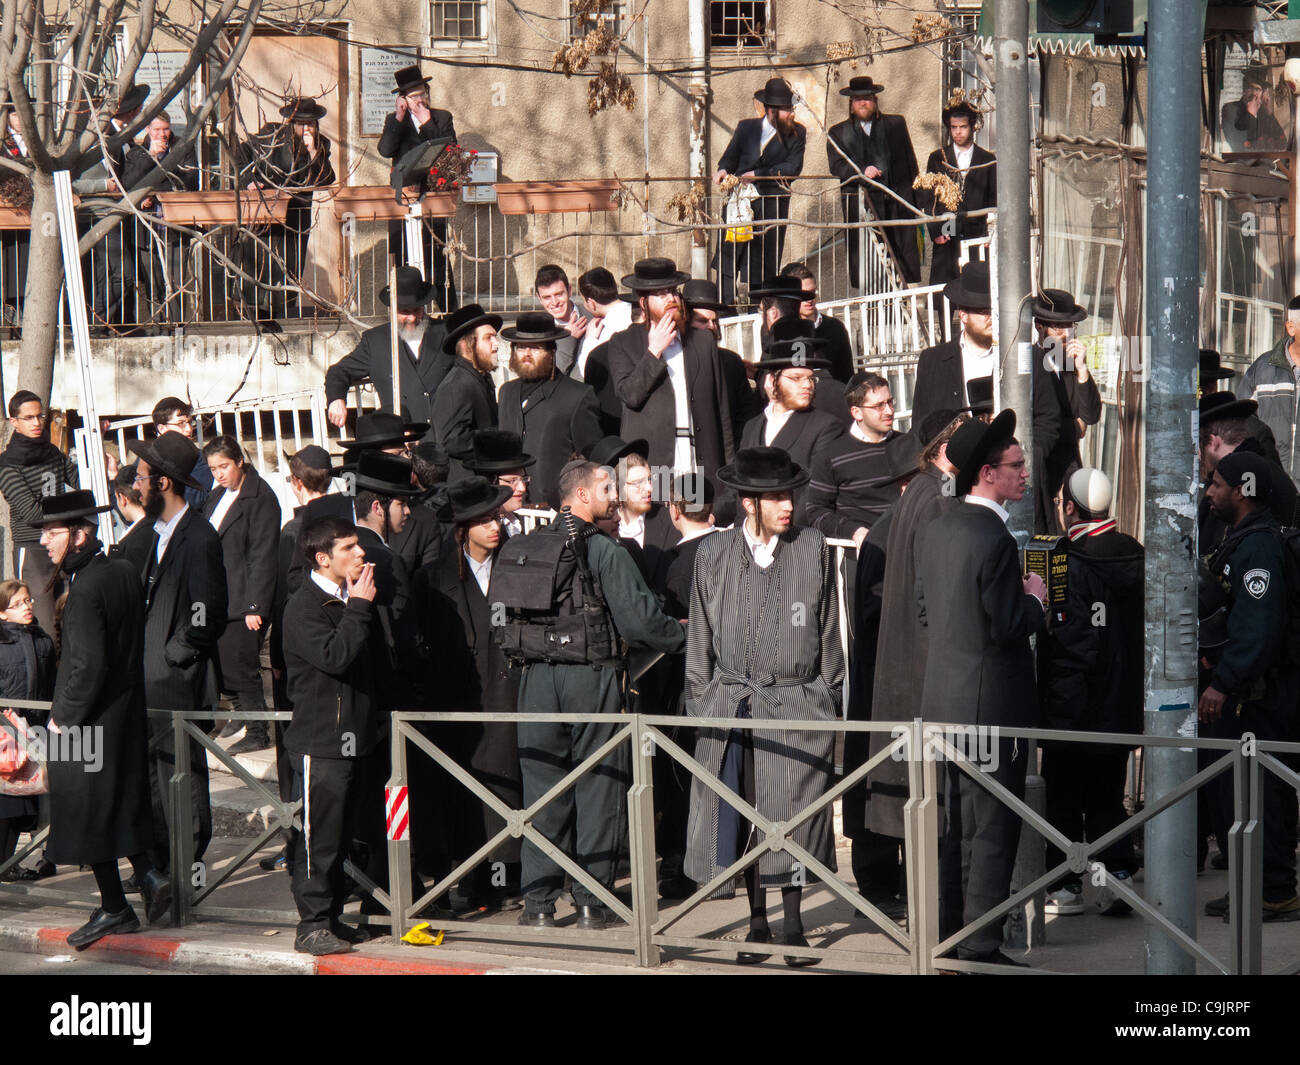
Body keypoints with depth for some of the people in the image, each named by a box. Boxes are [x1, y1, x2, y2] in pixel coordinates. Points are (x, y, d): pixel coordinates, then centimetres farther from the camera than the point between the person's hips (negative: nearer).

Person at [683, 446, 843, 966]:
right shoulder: (713, 553, 4)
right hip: (732, 704, 1)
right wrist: (702, 700, 8)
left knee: (795, 814, -1)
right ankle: (757, 923, 16)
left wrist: (826, 699, 7)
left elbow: (829, 631, 7)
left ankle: (793, 922, 12)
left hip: (798, 703, -1)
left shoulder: (813, 548, 2)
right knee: (740, 819, 3)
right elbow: (700, 638, 11)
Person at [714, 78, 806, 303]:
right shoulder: (746, 127, 10)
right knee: (728, 258, -2)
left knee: (764, 264, -1)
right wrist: (723, 170, -8)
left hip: (772, 206, -1)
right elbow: (730, 157, 16)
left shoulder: (796, 134, 5)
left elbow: (793, 168, -6)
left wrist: (758, 174, -12)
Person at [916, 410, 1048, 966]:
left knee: (954, 821, 18)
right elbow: (1008, 627, -21)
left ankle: (948, 929, 27)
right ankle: (980, 947, -1)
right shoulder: (994, 539, -20)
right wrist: (1034, 599, -2)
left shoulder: (938, 529, 7)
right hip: (991, 700, -9)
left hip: (944, 695, 9)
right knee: (991, 830, -3)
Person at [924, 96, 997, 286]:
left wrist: (990, 233, -1)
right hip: (945, 238, 0)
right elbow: (928, 199, 10)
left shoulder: (988, 160, 11)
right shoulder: (937, 158, 12)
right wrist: (935, 231, -2)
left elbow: (993, 200, 10)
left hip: (976, 236, 0)